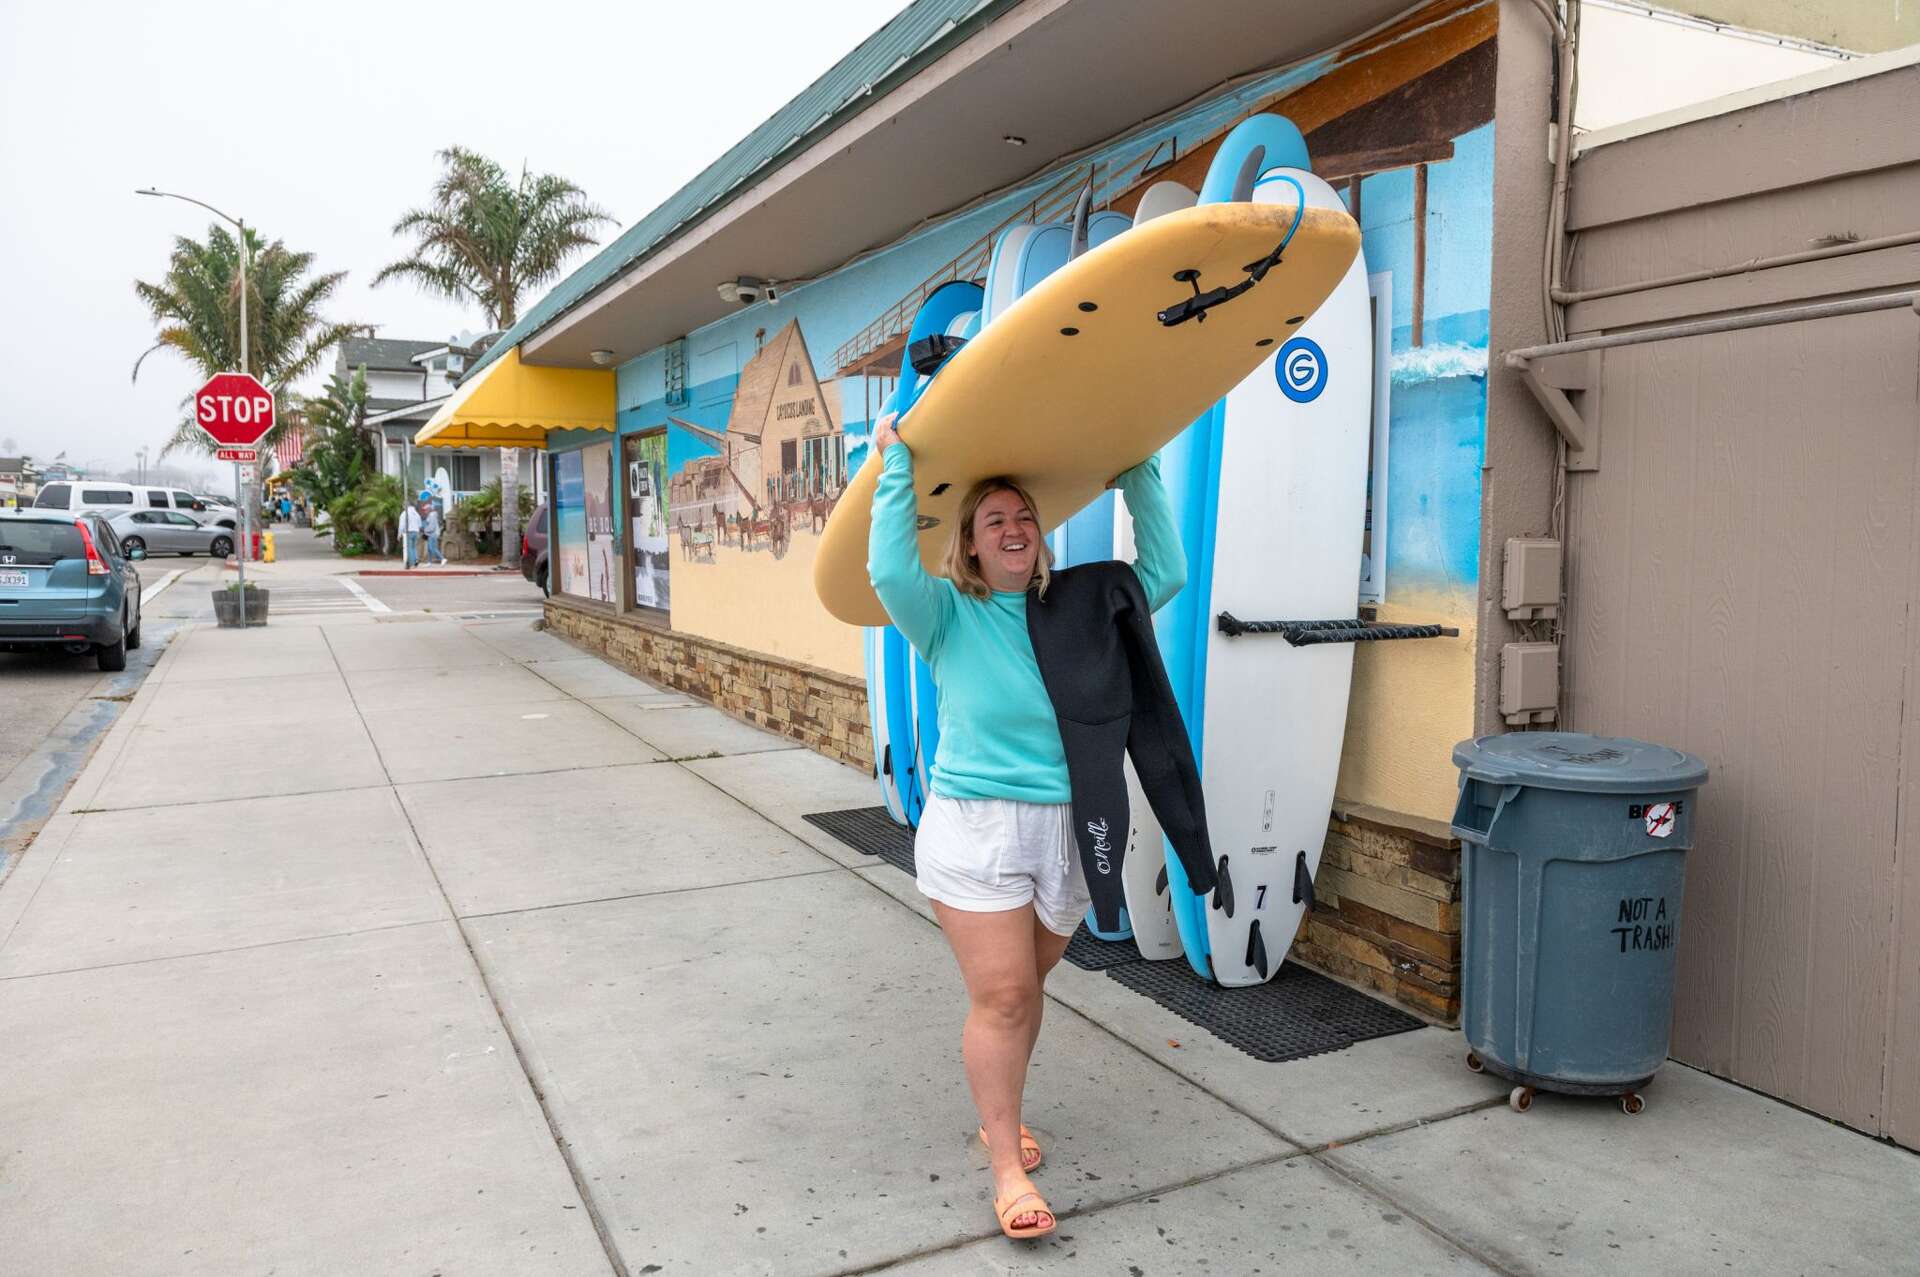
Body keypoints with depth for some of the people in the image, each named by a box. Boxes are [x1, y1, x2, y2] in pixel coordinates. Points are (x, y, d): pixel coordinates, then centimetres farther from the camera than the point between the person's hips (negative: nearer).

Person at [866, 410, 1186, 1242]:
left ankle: (999, 1113, 39)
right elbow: (890, 571, -23)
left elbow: (1164, 574, 2)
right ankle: (1007, 1167, 11)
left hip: (1067, 830, 3)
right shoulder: (948, 615, -4)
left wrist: (1139, 477, 2)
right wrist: (897, 468, -18)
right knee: (1001, 997, -3)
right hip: (974, 830, -3)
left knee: (1024, 987, 16)